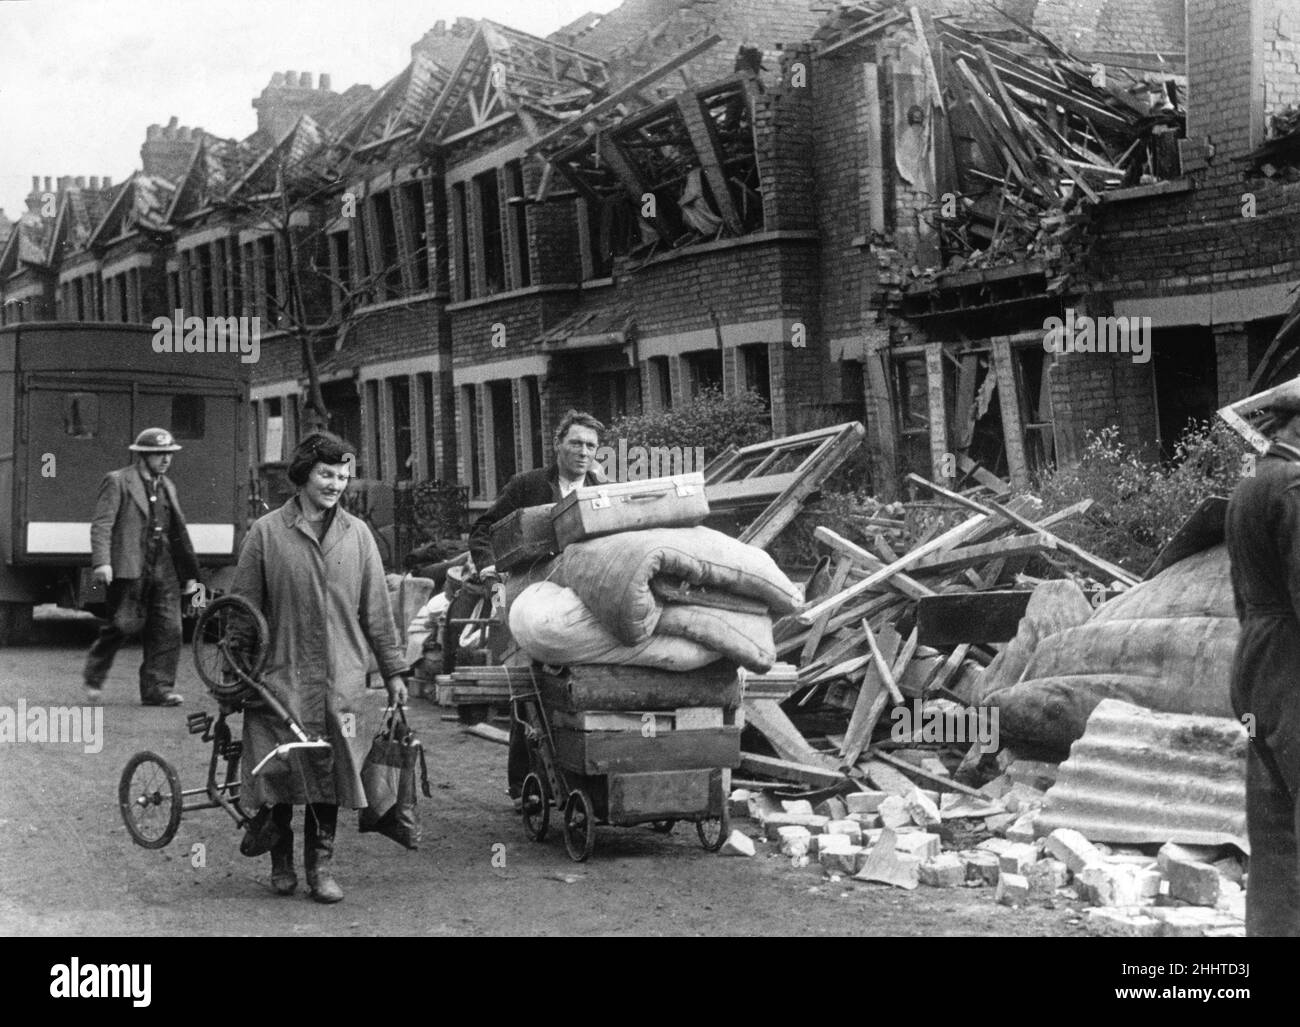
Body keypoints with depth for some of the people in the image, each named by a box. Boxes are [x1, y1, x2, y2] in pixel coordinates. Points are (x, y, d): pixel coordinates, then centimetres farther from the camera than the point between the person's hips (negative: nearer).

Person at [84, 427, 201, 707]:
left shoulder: (167, 486, 19)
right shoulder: (117, 481, -1)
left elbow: (179, 533, 23)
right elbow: (101, 524, -9)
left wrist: (190, 573, 21)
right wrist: (101, 562, -21)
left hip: (163, 570, 6)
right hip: (128, 568, -6)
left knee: (168, 630, -2)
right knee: (124, 625, -3)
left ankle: (157, 691, 3)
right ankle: (94, 675, 21)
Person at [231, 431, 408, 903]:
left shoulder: (357, 534, 7)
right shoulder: (266, 532, -1)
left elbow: (376, 609, 11)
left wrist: (393, 670, 10)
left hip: (340, 680, 2)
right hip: (281, 676, -2)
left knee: (330, 775, 1)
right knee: (278, 774, 2)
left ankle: (321, 864, 12)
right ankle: (281, 859, 22)